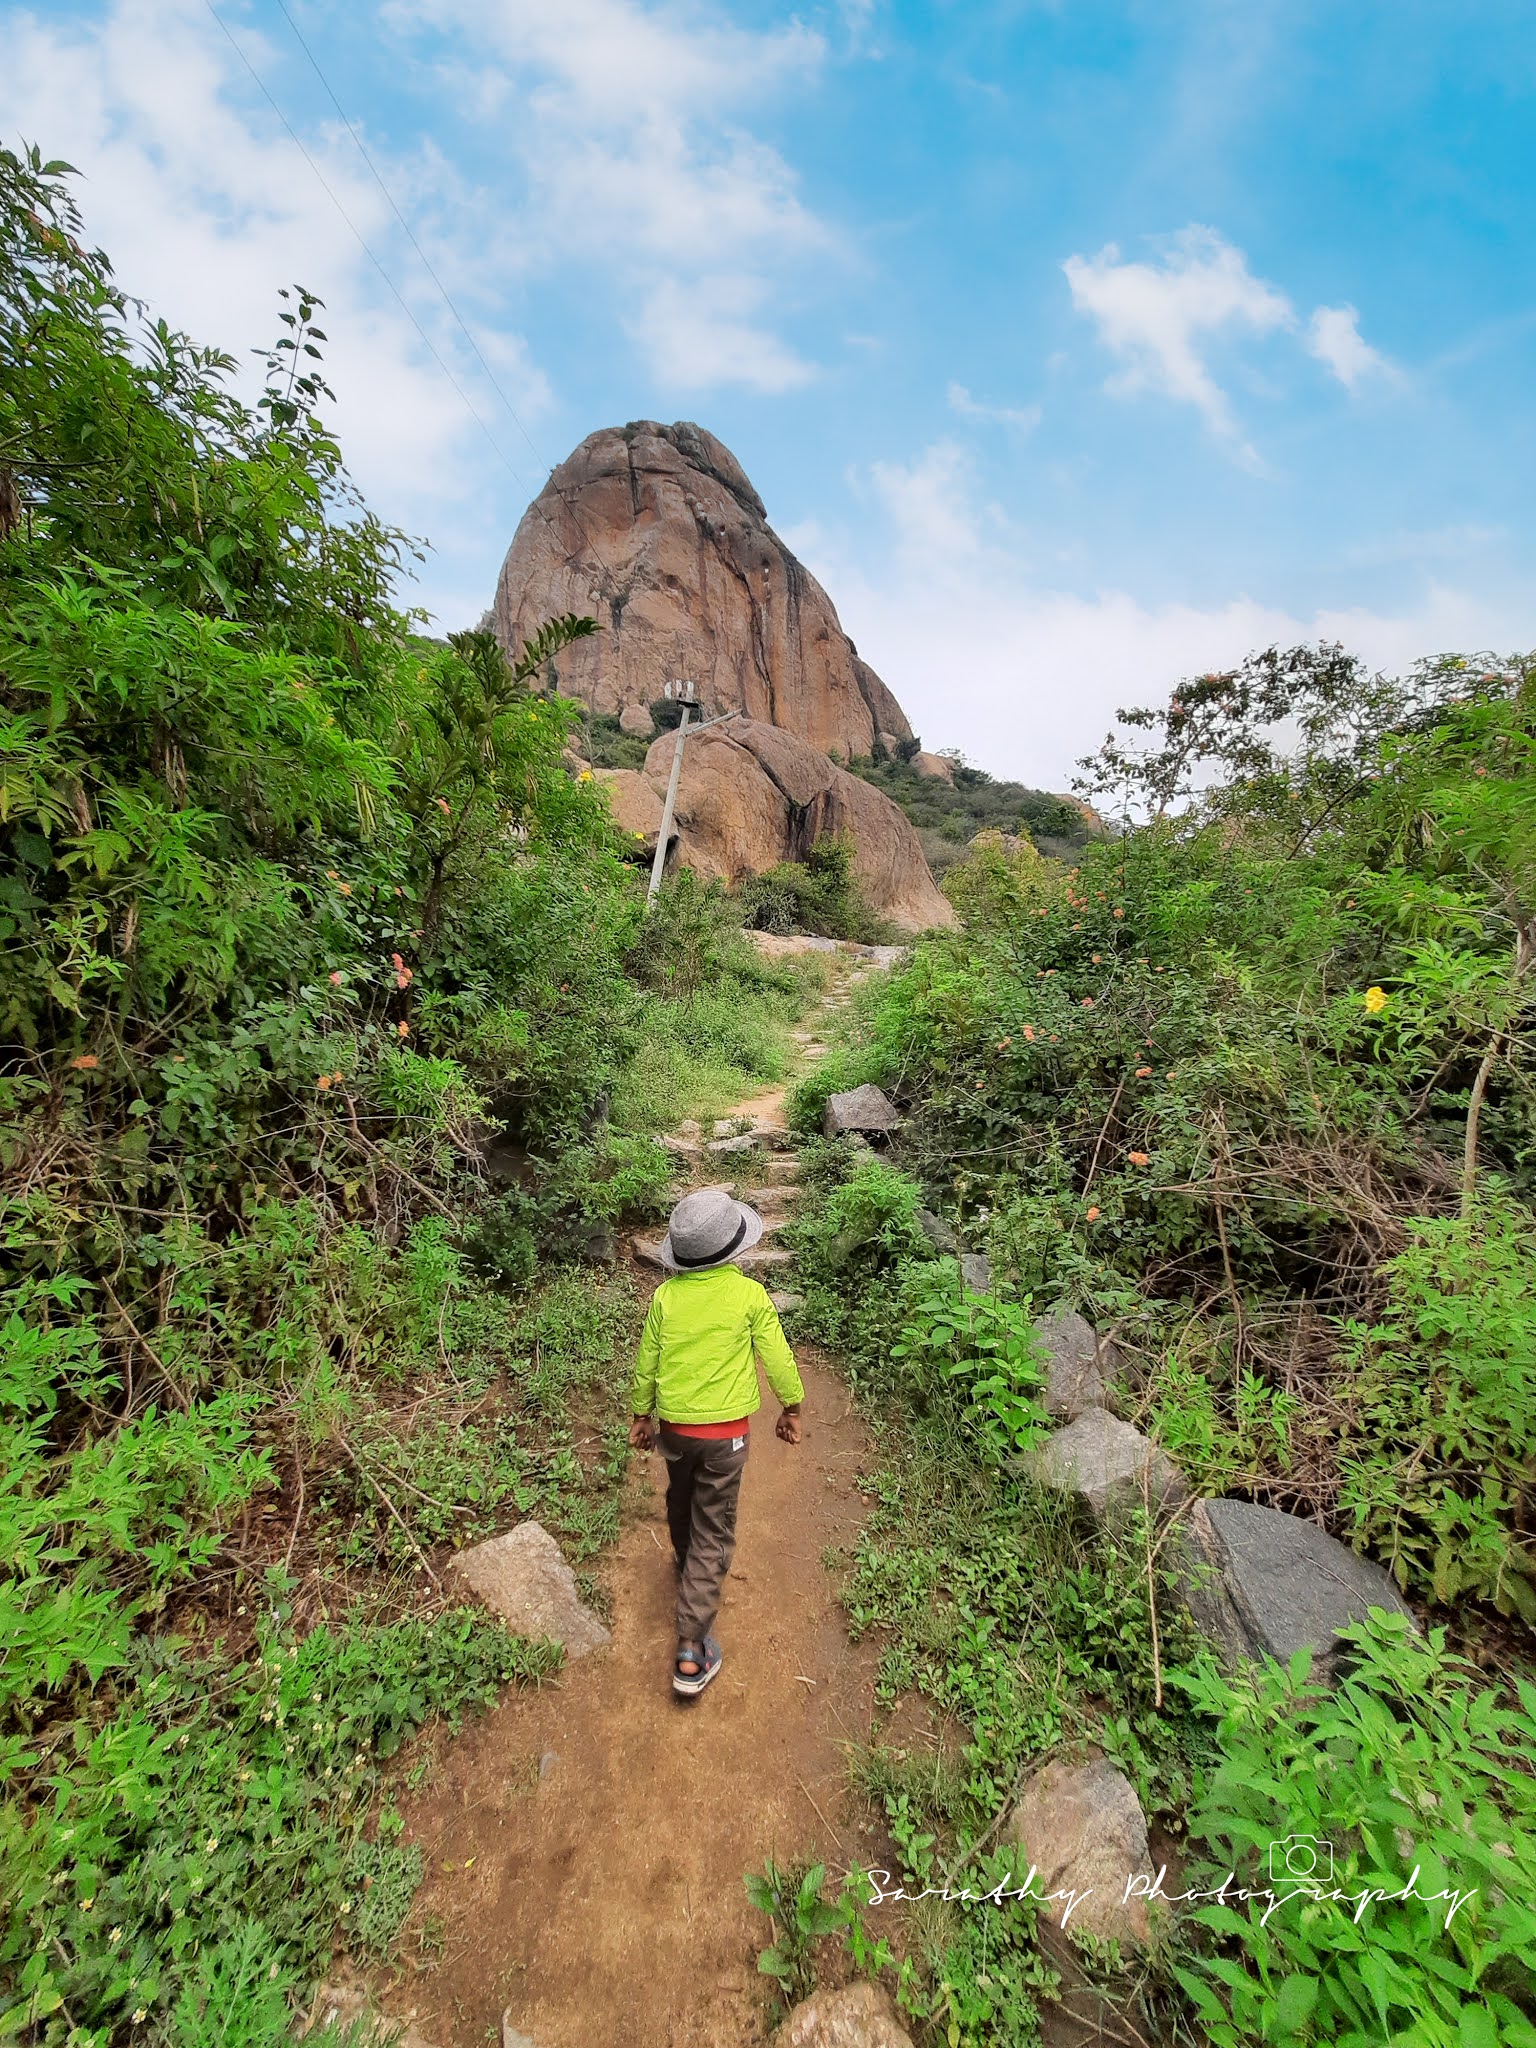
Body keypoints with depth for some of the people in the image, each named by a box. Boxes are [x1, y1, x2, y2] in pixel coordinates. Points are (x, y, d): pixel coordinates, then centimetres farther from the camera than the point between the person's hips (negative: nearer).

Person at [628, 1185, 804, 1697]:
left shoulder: (666, 1295, -11)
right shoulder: (750, 1296, -18)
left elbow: (646, 1363, -1)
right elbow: (778, 1359, -10)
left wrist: (640, 1415, 14)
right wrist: (791, 1408, 7)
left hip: (674, 1426, 4)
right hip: (725, 1430, -3)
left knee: (681, 1506, 29)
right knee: (713, 1532, 10)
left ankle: (688, 1570, 56)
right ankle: (691, 1649, 11)